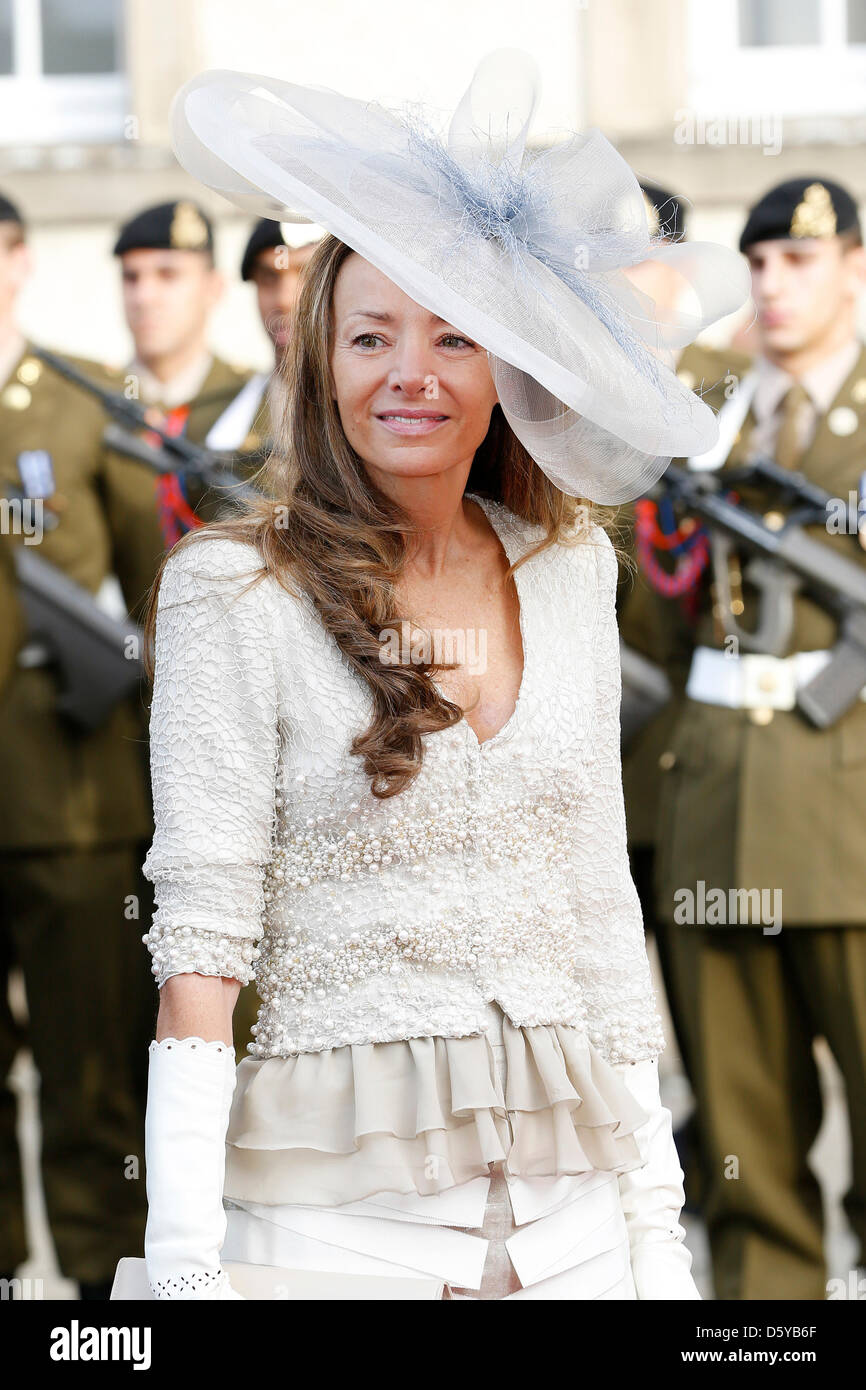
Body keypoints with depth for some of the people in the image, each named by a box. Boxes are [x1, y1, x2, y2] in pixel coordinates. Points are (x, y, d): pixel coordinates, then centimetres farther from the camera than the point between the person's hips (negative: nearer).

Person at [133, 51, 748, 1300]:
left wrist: (655, 1215, 10)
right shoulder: (236, 592, -7)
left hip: (572, 1204, 4)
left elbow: (599, 902, 12)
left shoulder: (573, 566, 7)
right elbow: (202, 939, -10)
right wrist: (182, 1262, -15)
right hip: (342, 1209, -4)